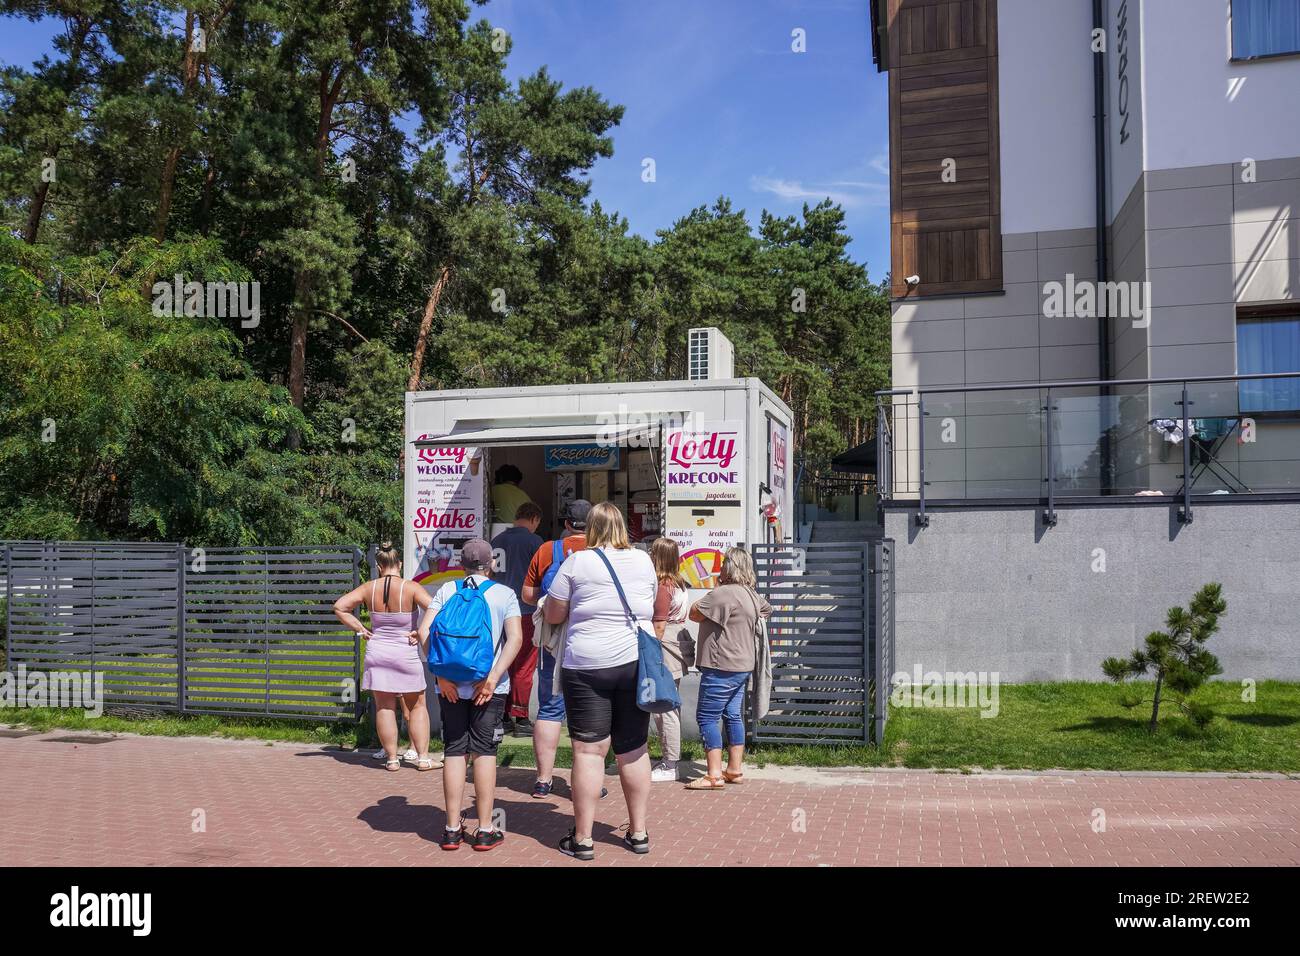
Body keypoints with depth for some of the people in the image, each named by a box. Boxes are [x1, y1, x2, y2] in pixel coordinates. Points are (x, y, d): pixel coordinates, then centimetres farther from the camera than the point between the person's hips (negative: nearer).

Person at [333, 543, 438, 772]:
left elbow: (339, 607, -4)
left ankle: (391, 759, 14)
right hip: (406, 654, -2)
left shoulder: (369, 588, -2)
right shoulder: (411, 588, -11)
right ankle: (423, 757, 11)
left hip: (377, 652, 2)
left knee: (384, 708, 10)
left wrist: (361, 629, 0)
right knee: (417, 706, 12)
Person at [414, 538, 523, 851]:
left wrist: (441, 674, -6)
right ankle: (485, 829, 8)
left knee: (454, 751, 8)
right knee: (484, 751, 5)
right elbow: (515, 638, -11)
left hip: (451, 686, 2)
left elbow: (424, 632, -4)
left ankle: (452, 829, 12)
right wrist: (493, 679, -13)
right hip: (488, 685, -1)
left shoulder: (446, 591, 7)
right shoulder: (504, 594, 2)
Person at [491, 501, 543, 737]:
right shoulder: (533, 540, -7)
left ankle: (504, 717, 15)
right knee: (524, 667, 0)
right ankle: (520, 719, 2)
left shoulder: (497, 540, 12)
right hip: (525, 611, -6)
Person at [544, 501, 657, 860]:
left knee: (588, 751, 0)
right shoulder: (643, 560, 7)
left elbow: (552, 615, 2)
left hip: (586, 666, -3)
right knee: (634, 750, 11)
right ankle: (638, 833, 19)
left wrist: (548, 604, 22)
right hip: (635, 662, 4)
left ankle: (582, 839, 5)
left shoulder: (577, 562, -4)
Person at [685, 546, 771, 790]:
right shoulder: (753, 595, 12)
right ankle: (735, 769, 18)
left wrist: (714, 591, -1)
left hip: (722, 667, -10)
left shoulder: (724, 593, -19)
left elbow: (695, 613, -14)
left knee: (706, 717, -5)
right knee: (733, 715, 14)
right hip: (742, 666, 10)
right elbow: (767, 610, 33)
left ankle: (714, 775, -7)